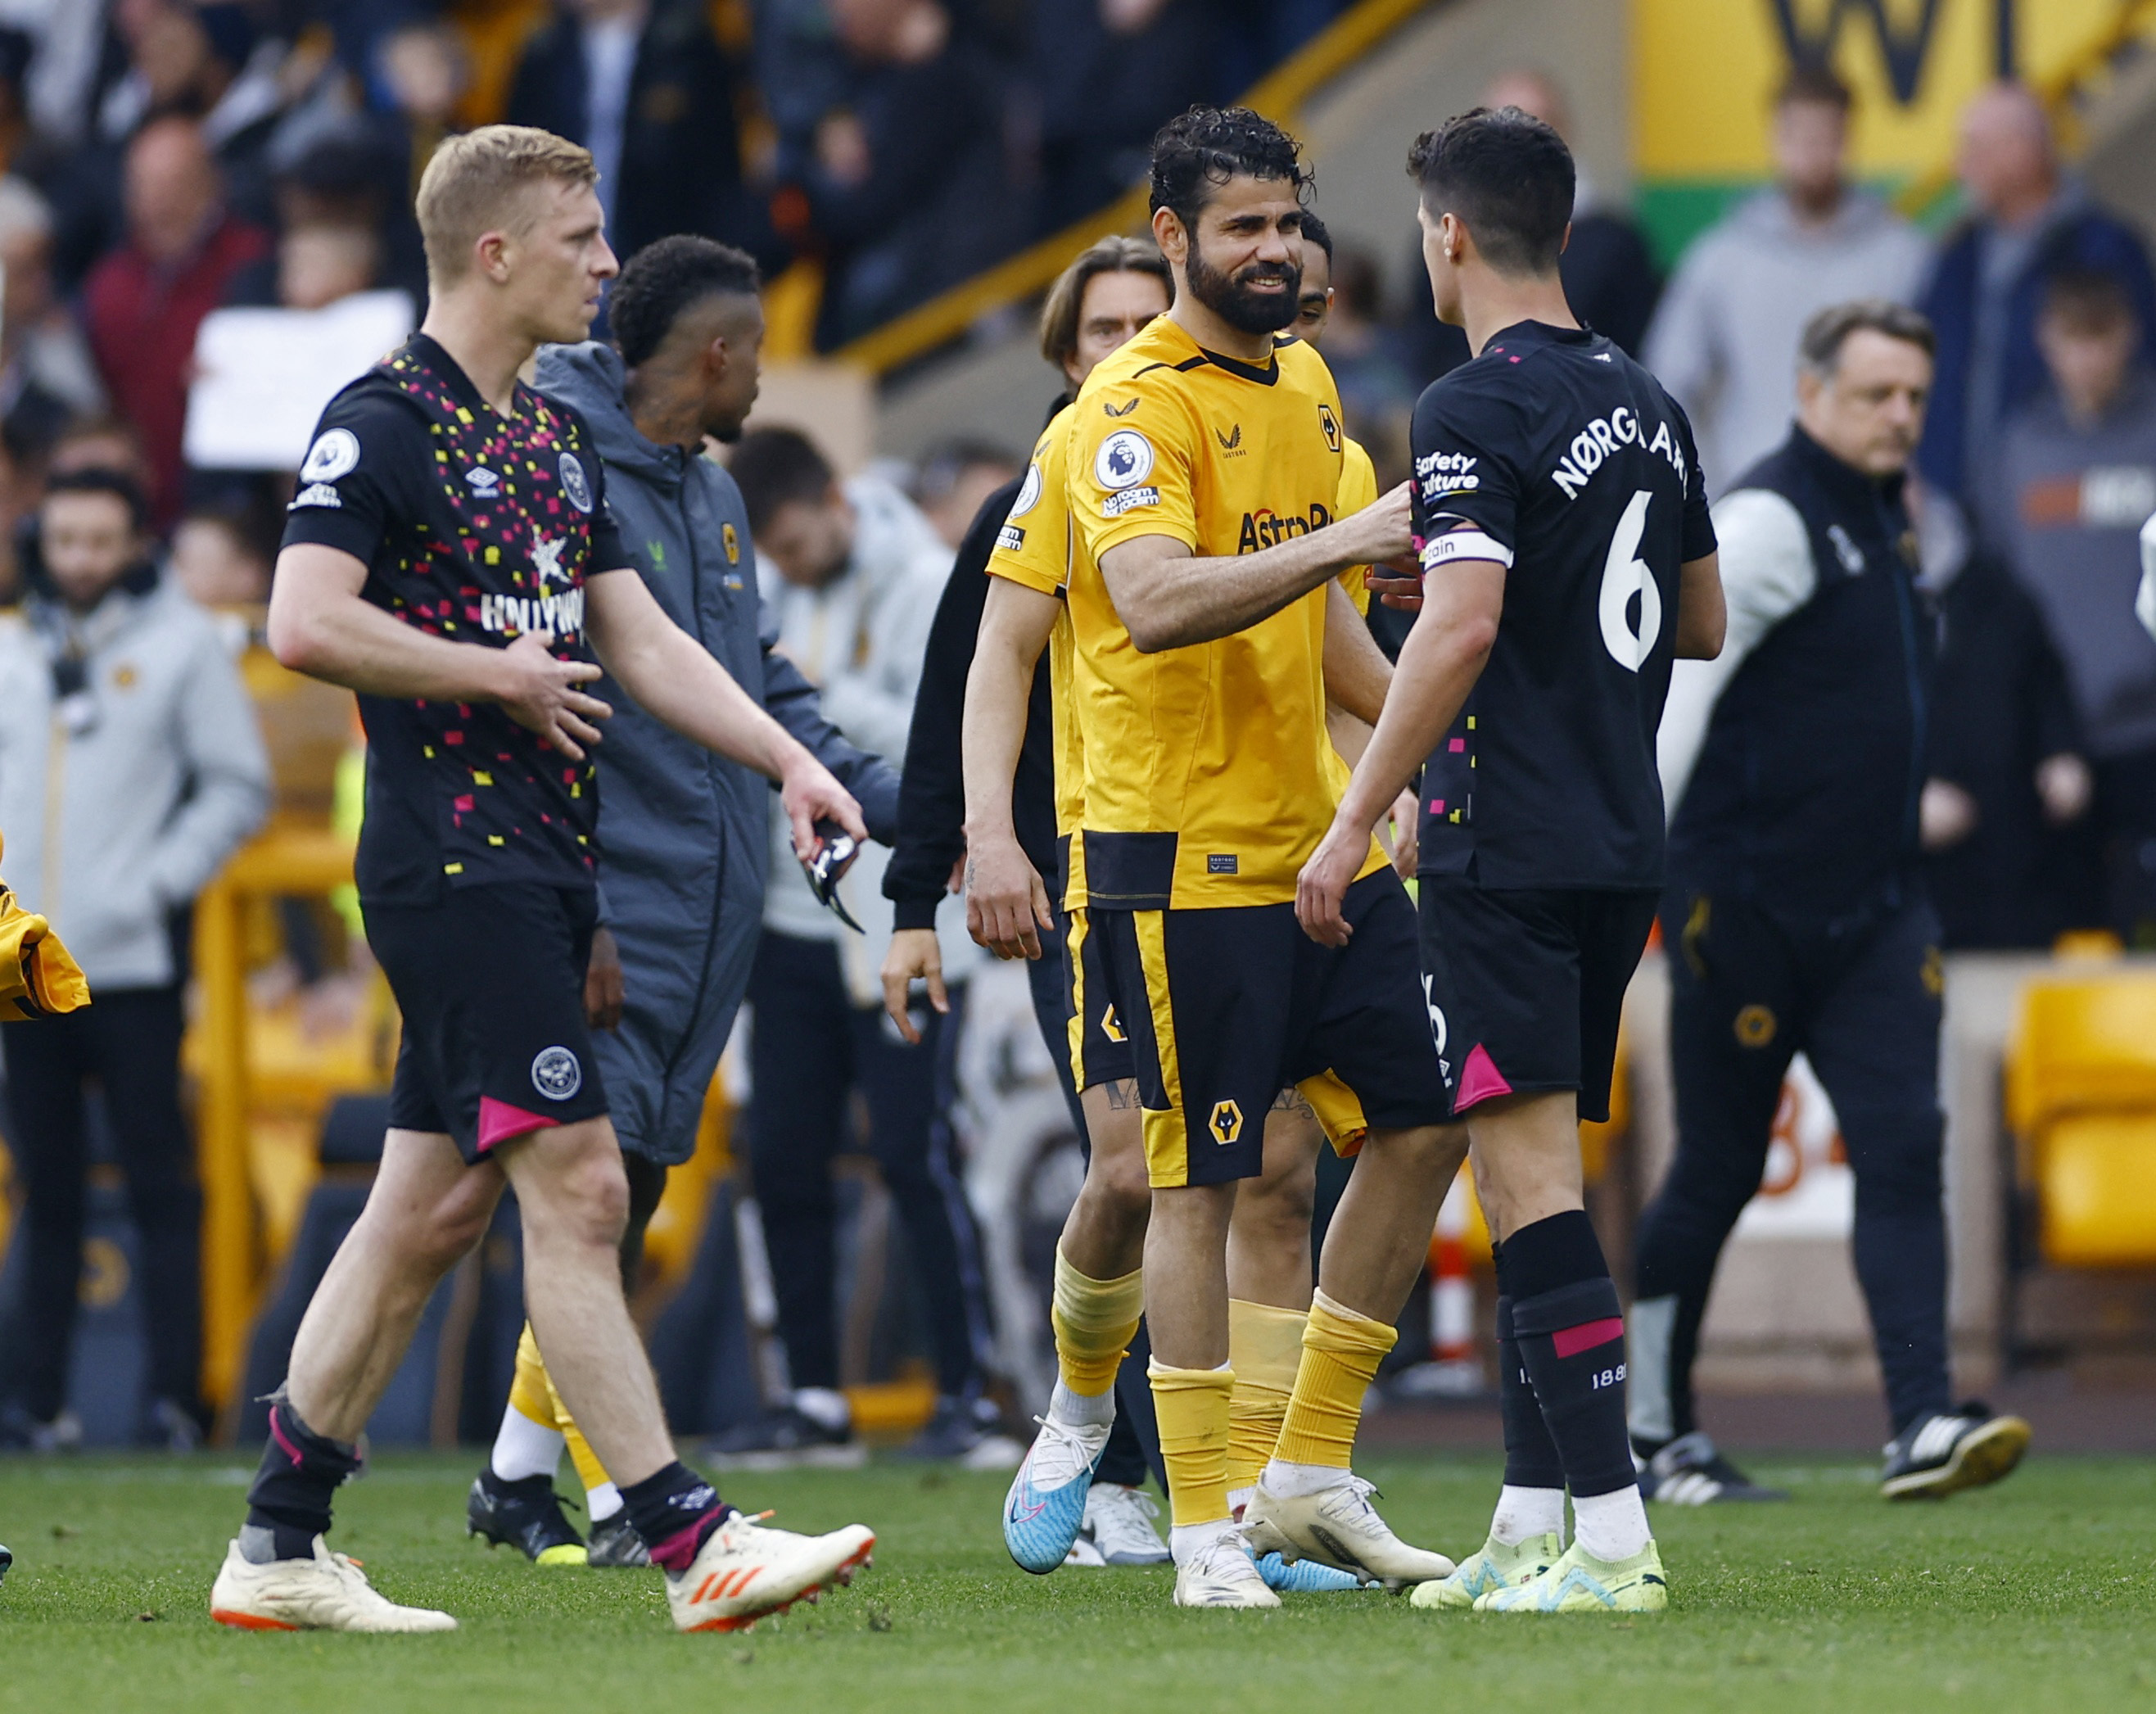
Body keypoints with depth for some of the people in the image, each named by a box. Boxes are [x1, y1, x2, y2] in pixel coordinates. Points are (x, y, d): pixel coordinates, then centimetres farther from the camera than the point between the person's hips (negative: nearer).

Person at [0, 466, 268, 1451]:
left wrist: (163, 883, -7)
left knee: (161, 1184, -5)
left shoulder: (182, 642, 3)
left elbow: (237, 787, 3)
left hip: (136, 963, -4)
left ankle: (175, 1395, -4)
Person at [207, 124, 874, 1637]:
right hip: (453, 855, -9)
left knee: (434, 1206, 9)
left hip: (543, 859, 9)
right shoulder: (386, 421, -10)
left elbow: (642, 638, 18)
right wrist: (503, 676, -12)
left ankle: (280, 1550, 14)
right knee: (577, 1185, -12)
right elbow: (307, 622, -20)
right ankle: (690, 1542, -14)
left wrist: (791, 762, 6)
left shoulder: (557, 436, 18)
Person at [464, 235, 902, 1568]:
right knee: (594, 1185, -9)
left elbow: (768, 694, 23)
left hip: (713, 906, 9)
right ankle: (616, 1498, -9)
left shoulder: (717, 497, 17)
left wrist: (901, 805, 14)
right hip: (612, 898, -9)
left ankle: (520, 1475, 19)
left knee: (633, 1192, 10)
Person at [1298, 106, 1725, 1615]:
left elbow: (1462, 629, -23)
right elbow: (1703, 623, 22)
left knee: (1529, 1174, -9)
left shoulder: (1476, 412, -12)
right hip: (1625, 846, 8)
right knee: (1534, 1174, 13)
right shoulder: (1646, 404, 13)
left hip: (1506, 852, -8)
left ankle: (1615, 1536, -15)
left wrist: (1354, 822, -18)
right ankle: (1532, 1525, 14)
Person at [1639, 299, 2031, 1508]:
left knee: (1905, 1147, -8)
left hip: (1875, 908, 7)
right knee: (1720, 1171, 3)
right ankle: (1653, 1431, 17)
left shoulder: (1891, 524, 15)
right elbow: (1678, 678, -19)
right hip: (1750, 902, -7)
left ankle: (1924, 1427, -15)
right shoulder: (1771, 521, -12)